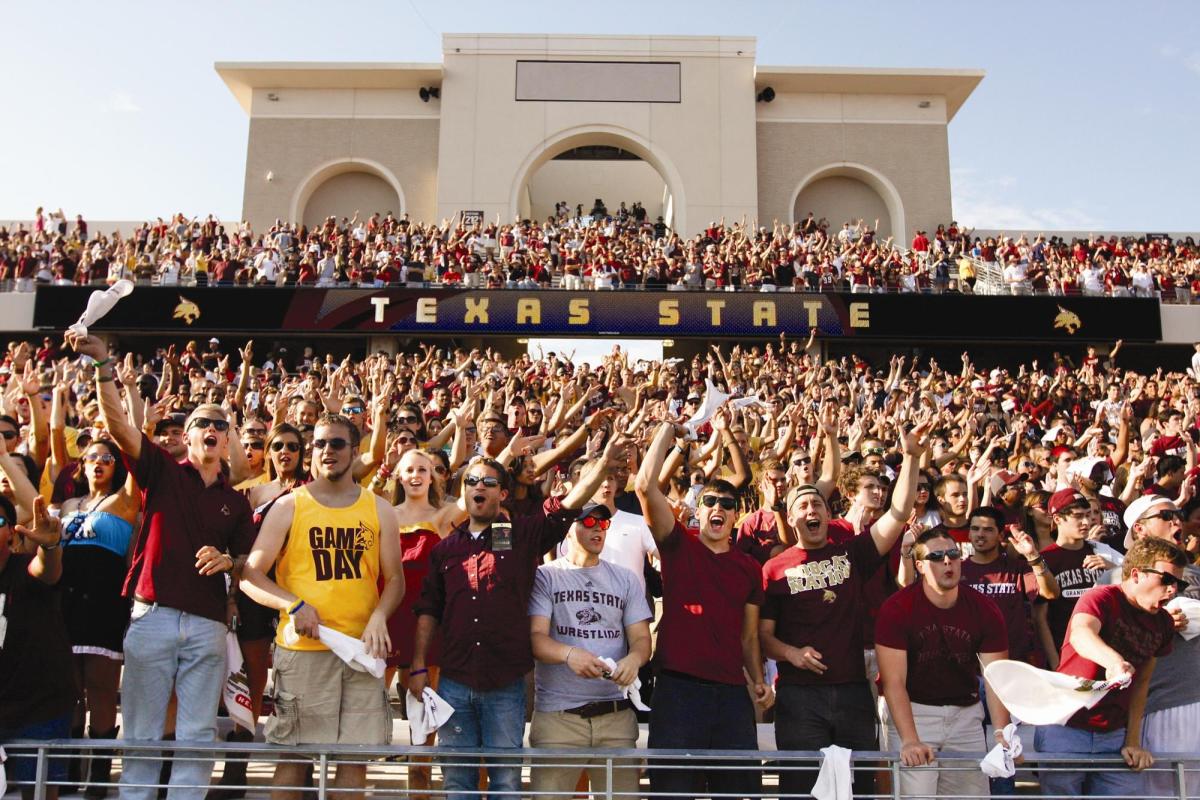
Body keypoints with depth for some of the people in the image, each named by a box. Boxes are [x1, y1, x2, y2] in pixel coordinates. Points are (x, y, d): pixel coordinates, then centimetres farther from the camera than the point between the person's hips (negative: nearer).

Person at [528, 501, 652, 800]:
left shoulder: (626, 578, 14)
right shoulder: (546, 576, 4)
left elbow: (641, 638, 9)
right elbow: (535, 636, -6)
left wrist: (634, 659, -14)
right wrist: (569, 654, -25)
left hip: (616, 713, 3)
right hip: (557, 713, -2)